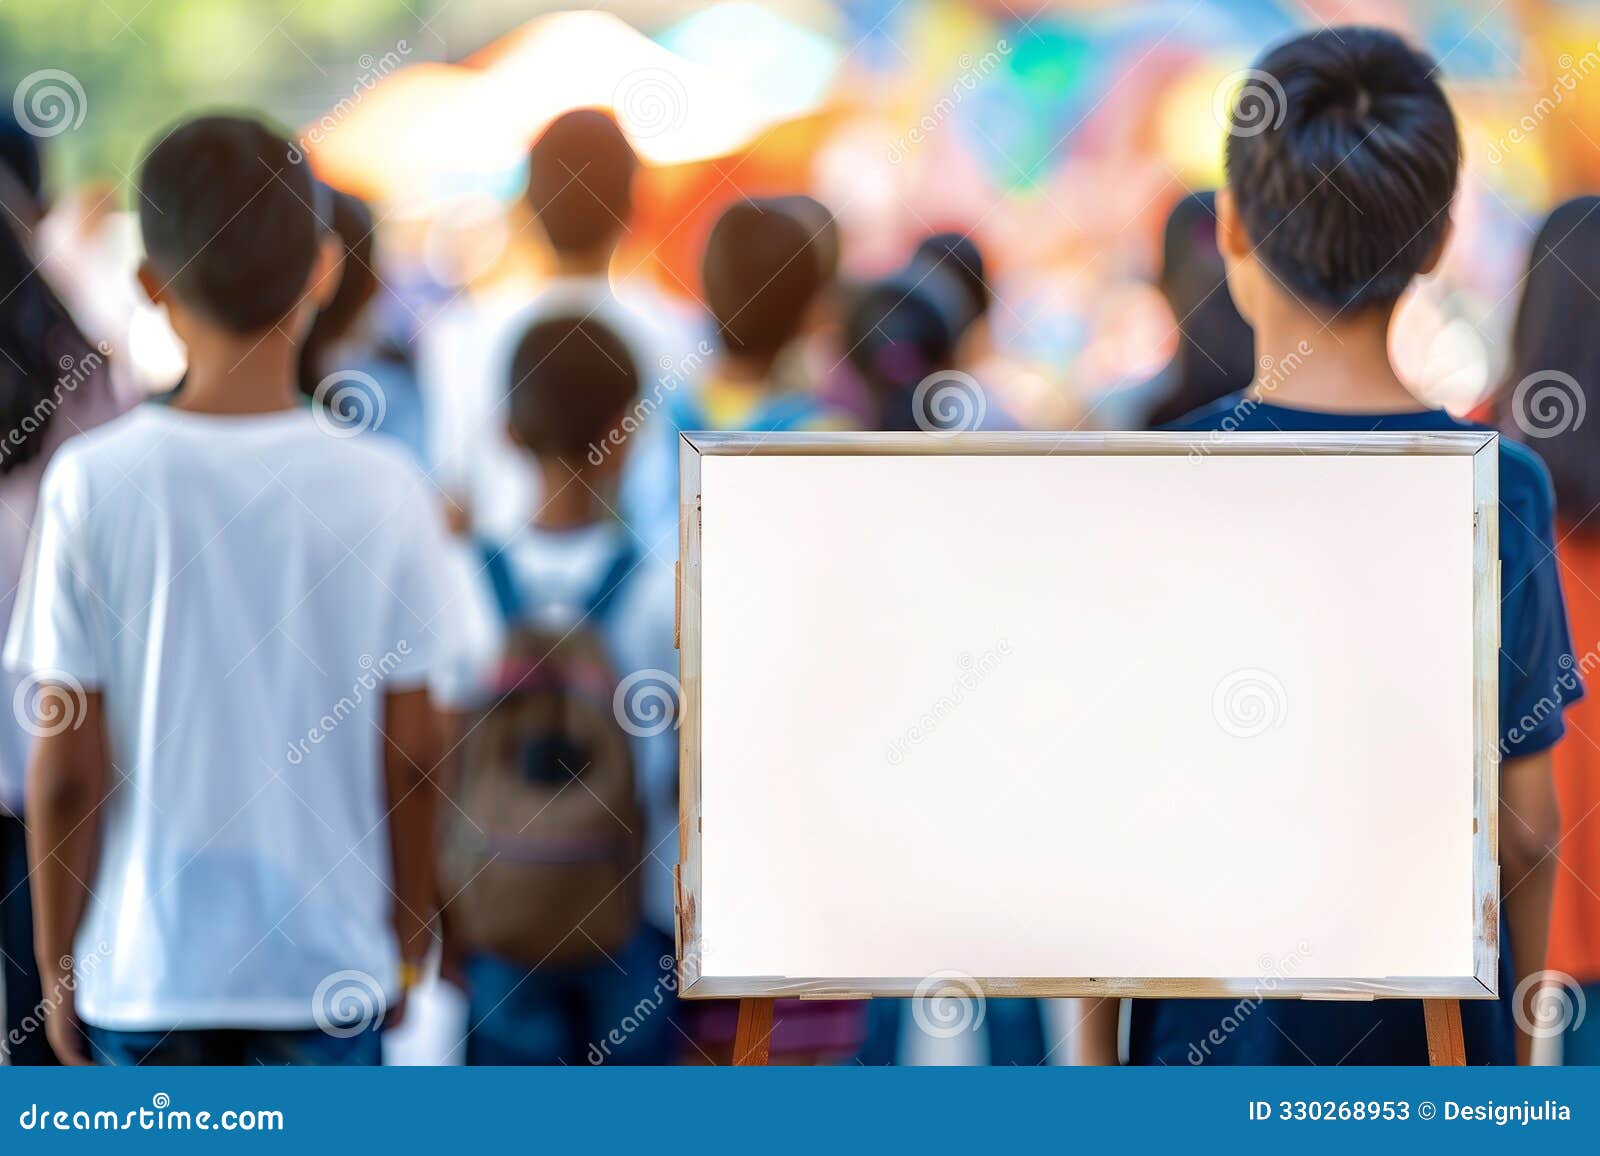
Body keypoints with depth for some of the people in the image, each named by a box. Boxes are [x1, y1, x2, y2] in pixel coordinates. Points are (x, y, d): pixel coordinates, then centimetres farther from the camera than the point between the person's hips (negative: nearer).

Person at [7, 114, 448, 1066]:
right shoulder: (384, 488, -9)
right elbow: (411, 747, -3)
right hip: (329, 960, 0)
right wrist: (409, 938, 13)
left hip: (144, 967, 0)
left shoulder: (95, 484, -12)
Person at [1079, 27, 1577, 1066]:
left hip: (1218, 1033, -1)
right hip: (1441, 1034, 1)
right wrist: (1522, 1034, 13)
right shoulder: (1505, 491, -9)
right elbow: (1527, 830, -2)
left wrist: (1093, 1049, 4)